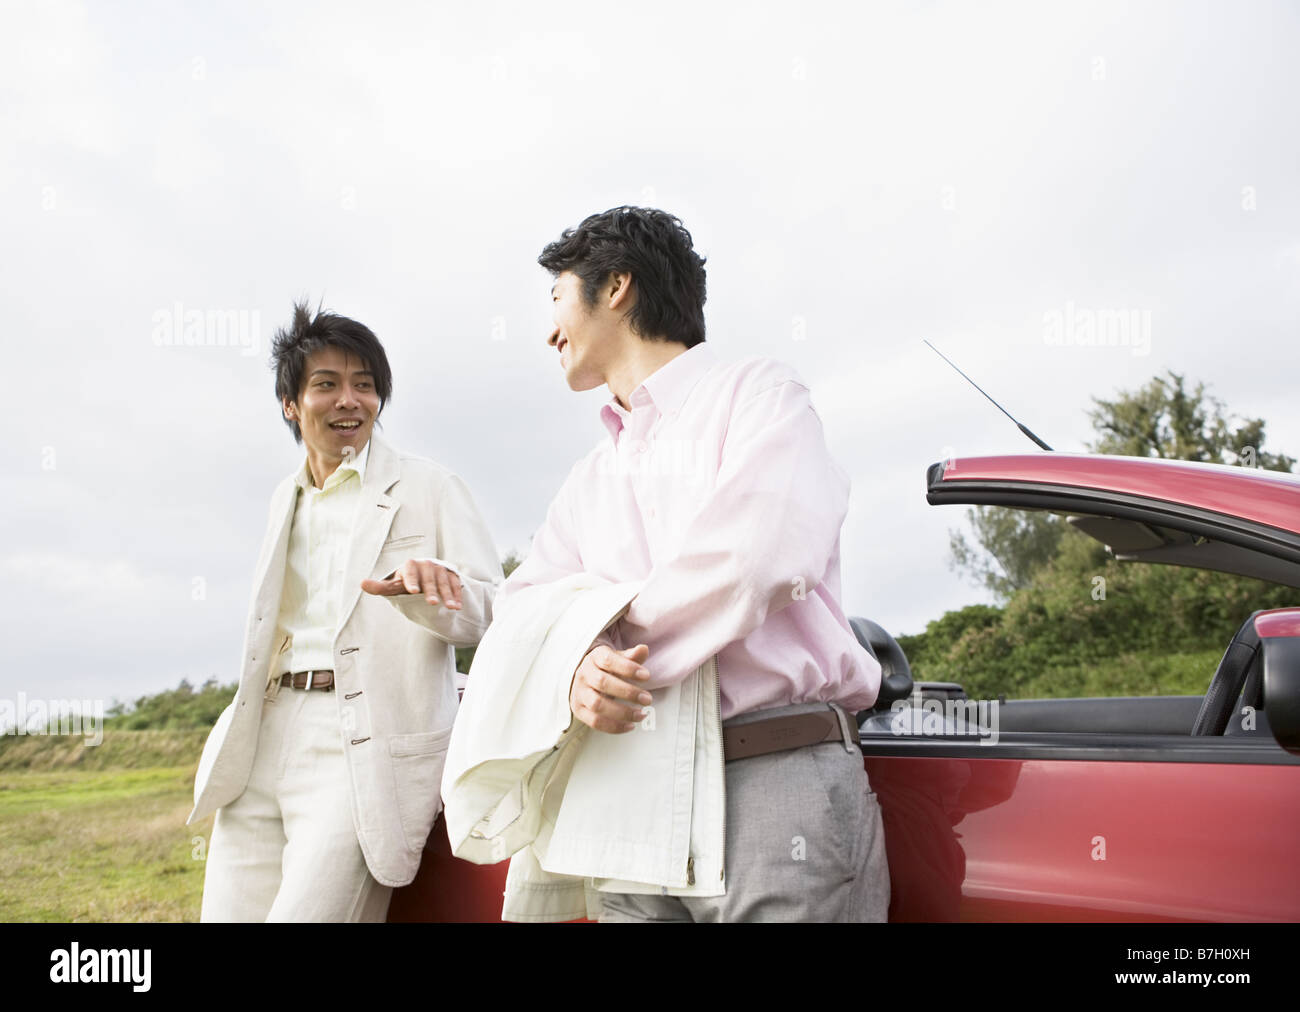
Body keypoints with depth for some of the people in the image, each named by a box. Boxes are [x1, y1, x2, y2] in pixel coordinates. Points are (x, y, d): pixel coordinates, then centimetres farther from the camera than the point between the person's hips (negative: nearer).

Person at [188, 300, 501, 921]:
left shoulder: (427, 488, 2)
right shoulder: (285, 499, 20)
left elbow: (489, 607, -4)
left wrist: (428, 584, -26)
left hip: (366, 751, -5)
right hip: (265, 746, 6)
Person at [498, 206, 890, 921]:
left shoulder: (758, 394, 1)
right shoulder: (592, 477, 23)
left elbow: (759, 558, -17)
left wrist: (613, 651, -6)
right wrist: (575, 665, -11)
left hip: (775, 782, -6)